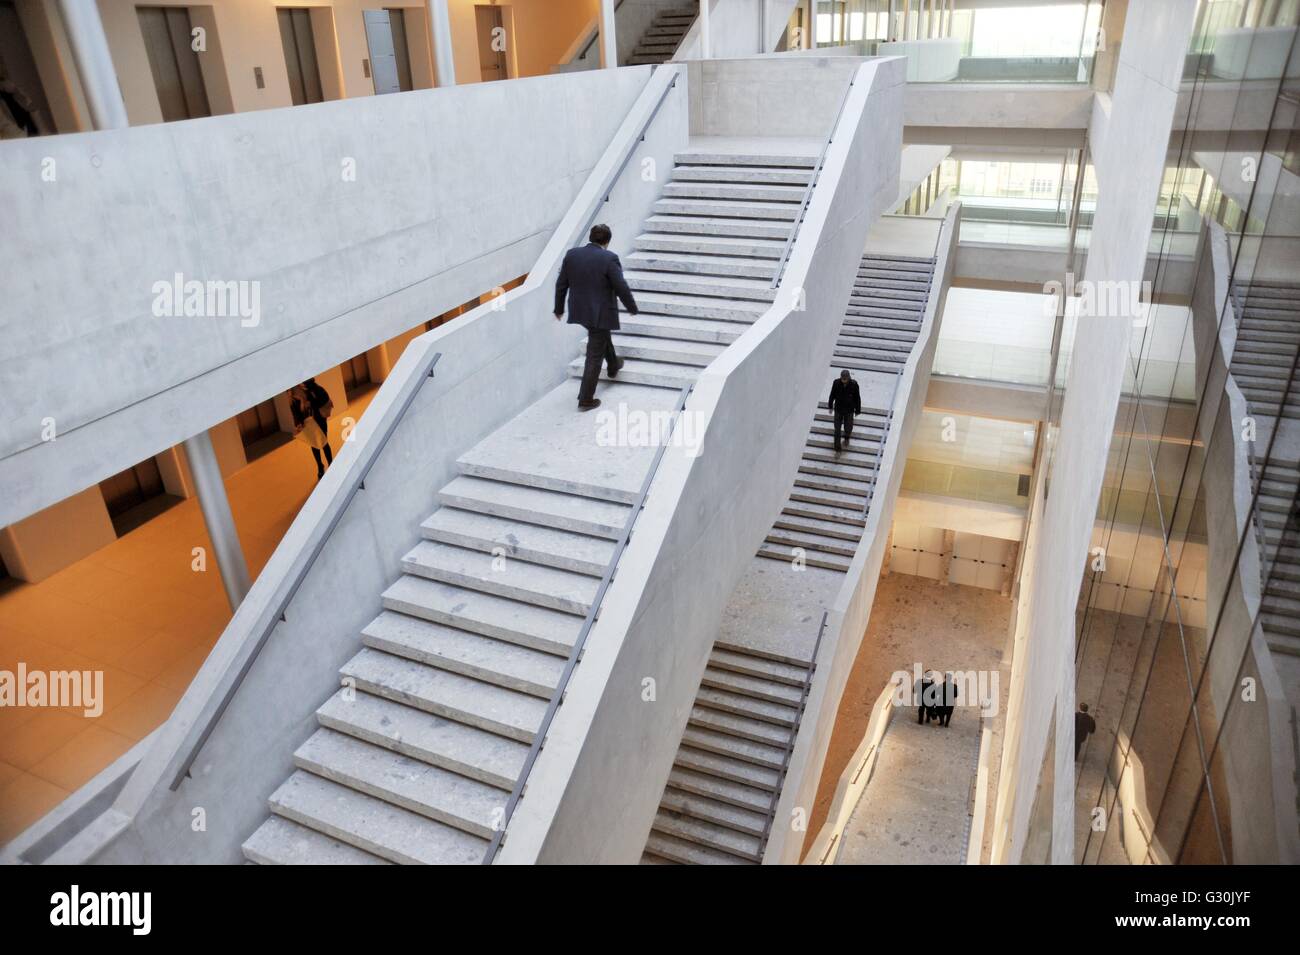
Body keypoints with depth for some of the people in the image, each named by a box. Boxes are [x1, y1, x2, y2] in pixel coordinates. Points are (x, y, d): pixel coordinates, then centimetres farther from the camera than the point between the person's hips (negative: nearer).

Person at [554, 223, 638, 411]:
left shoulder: (571, 255, -2)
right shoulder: (609, 258, -18)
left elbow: (561, 285, 4)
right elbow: (622, 288, -15)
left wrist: (559, 308, 17)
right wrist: (632, 308, 2)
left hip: (579, 311, 6)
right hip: (600, 314, -6)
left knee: (603, 336, 33)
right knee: (595, 356, 3)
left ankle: (613, 366, 56)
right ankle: (585, 400, 6)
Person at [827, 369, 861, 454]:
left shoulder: (854, 384, -21)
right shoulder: (836, 383, -18)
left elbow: (857, 398, -9)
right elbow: (832, 395, -2)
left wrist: (857, 410, -1)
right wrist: (830, 406, 8)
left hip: (849, 410, -1)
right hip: (838, 409, 1)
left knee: (848, 428, 11)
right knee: (837, 430, 3)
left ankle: (847, 437, 48)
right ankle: (837, 449, 16)